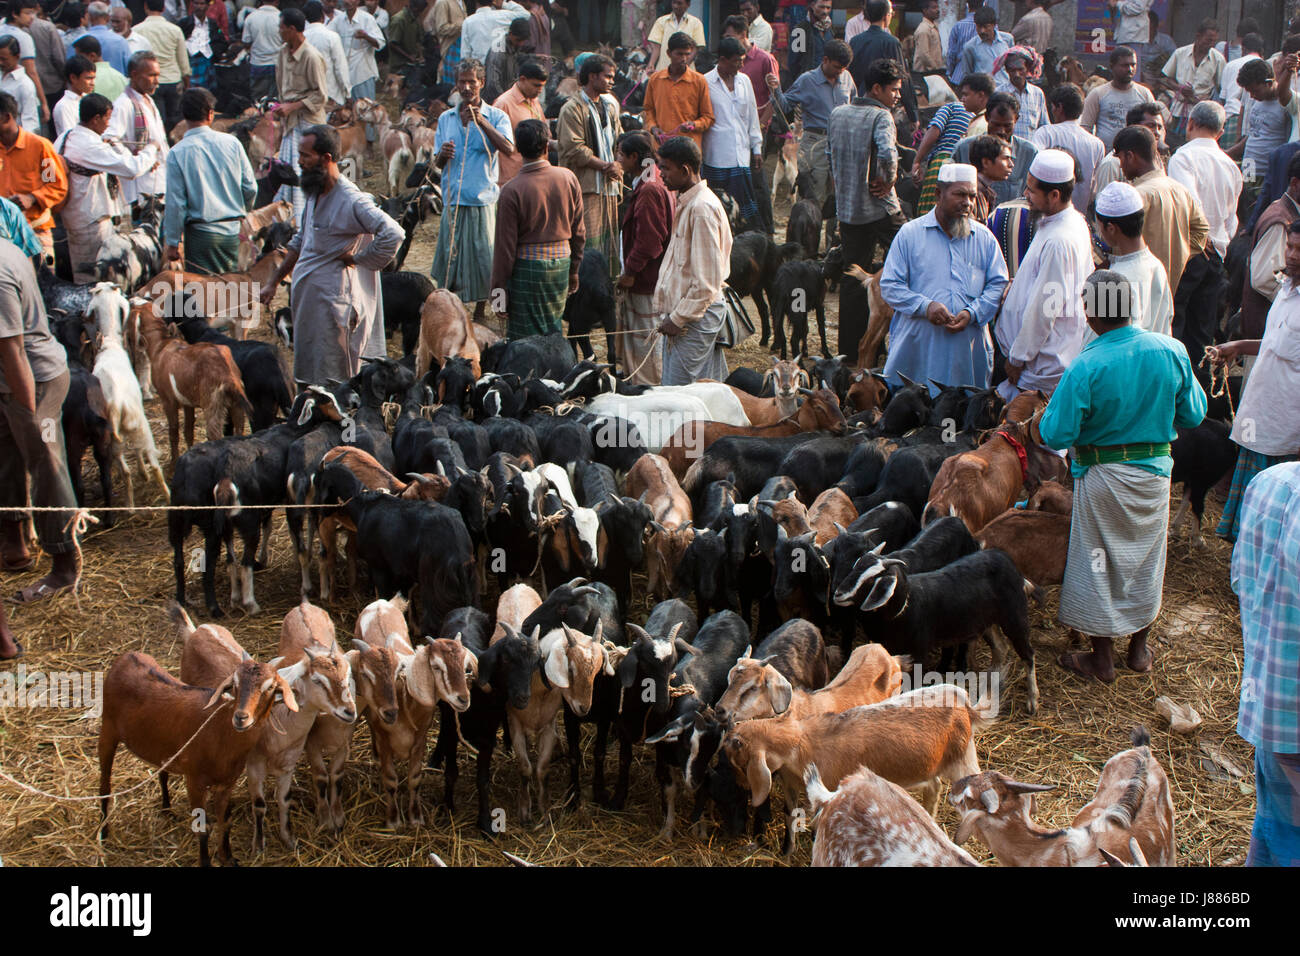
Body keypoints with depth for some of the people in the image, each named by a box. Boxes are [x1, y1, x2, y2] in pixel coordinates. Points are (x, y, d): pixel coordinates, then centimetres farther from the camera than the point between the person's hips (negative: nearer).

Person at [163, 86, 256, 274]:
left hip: (201, 233, -3)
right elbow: (250, 188, 3)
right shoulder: (231, 143, -1)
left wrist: (172, 242, 1)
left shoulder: (177, 153, -9)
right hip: (232, 230, 3)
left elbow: (176, 203, -8)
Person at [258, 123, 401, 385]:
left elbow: (392, 234, -27)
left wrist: (357, 258, -15)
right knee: (305, 377, 13)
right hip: (305, 296, 9)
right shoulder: (314, 193, 11)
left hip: (332, 300, -9)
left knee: (329, 383, -5)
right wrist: (274, 281, 22)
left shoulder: (351, 201, -17)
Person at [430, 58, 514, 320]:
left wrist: (482, 123, -21)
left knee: (484, 258, -2)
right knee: (450, 257, 3)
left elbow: (508, 149, -15)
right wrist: (442, 154, -9)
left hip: (483, 199, -3)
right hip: (453, 200, 3)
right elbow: (437, 163, 15)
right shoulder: (446, 119, 14)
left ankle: (479, 313, 13)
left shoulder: (496, 116, 3)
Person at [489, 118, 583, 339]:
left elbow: (505, 245, -10)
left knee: (523, 340, 1)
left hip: (527, 266, -5)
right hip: (561, 263, 5)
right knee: (552, 333, 18)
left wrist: (499, 290, -3)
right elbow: (579, 232, 8)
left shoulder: (512, 190, -13)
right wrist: (573, 270, 21)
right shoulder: (568, 178, 0)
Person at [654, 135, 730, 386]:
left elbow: (706, 281, -21)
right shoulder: (686, 202, 14)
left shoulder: (702, 208, -19)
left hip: (695, 317, -10)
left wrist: (677, 318, -16)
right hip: (686, 312, 10)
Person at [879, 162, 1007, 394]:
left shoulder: (985, 238, 12)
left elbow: (998, 285, 9)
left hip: (967, 351, 2)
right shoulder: (910, 234, 5)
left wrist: (972, 313, -9)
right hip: (917, 348, -1)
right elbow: (890, 286, 2)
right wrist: (925, 306, -14)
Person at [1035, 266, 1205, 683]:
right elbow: (1193, 414, 0)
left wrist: (1035, 427, 2)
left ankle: (1101, 659, 21)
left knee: (1098, 561, 11)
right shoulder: (1171, 351, -11)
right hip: (1156, 469, 4)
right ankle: (1139, 649, 33)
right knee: (1146, 558, 19)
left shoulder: (1085, 367, -23)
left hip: (1104, 477, -4)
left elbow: (1058, 434, -19)